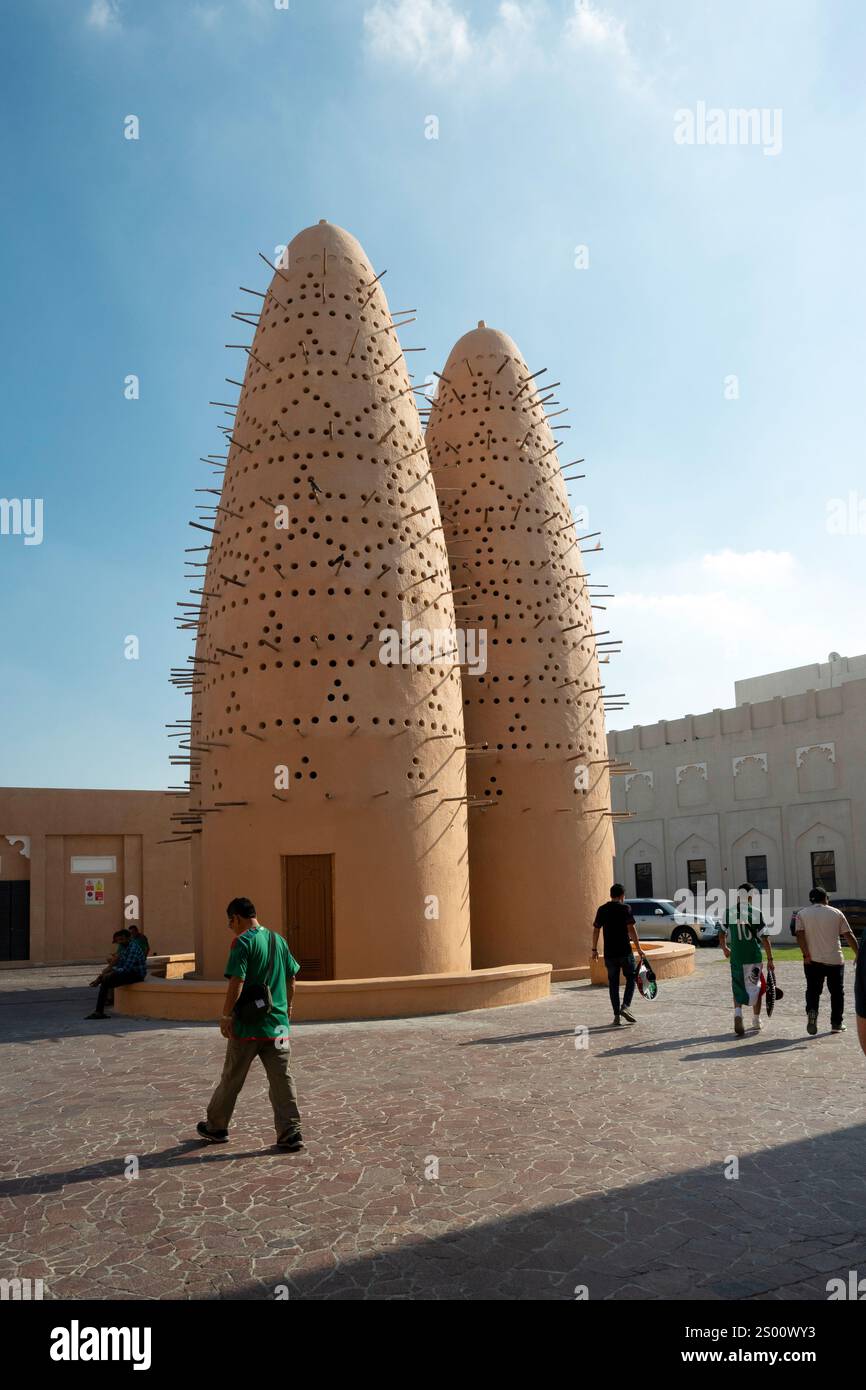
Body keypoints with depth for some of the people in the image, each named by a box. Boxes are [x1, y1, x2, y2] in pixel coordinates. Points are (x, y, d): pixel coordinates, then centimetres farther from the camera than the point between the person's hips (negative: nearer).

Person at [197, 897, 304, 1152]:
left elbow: (236, 982, -19)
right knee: (282, 1079, 5)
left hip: (247, 1025, -5)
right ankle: (290, 1133, 2)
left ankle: (216, 1127, 27)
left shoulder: (243, 942, -12)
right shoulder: (278, 940, 8)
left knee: (231, 1079, 12)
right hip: (277, 1025, 5)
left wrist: (226, 1016, -10)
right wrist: (287, 1006, 27)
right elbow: (292, 977, 15)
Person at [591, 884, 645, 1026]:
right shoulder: (625, 909, -6)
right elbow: (631, 929, -12)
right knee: (631, 978, 12)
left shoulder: (602, 909, 7)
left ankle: (617, 1016, 8)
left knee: (613, 984, 9)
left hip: (609, 953, 4)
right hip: (625, 951, -3)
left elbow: (596, 930, 8)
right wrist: (638, 949, -9)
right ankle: (625, 1007, -4)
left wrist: (594, 949, 17)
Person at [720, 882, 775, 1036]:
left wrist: (724, 949, 25)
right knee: (755, 987, 14)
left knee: (738, 988, 12)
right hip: (754, 956, -1)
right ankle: (756, 1022, 21)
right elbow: (765, 938, -7)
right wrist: (770, 959, 0)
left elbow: (721, 935, 6)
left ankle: (737, 1012, -13)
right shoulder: (756, 912, -7)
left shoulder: (729, 912, 0)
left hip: (735, 956, 1)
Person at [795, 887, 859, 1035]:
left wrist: (806, 955, -10)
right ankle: (837, 1023, 17)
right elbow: (849, 936, 3)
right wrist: (858, 954, 12)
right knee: (837, 992, 13)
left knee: (813, 990, 9)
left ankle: (812, 1011, -16)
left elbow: (800, 935, -9)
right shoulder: (836, 913, 3)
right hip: (835, 960, 0)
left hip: (813, 960, 0)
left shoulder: (802, 914, 3)